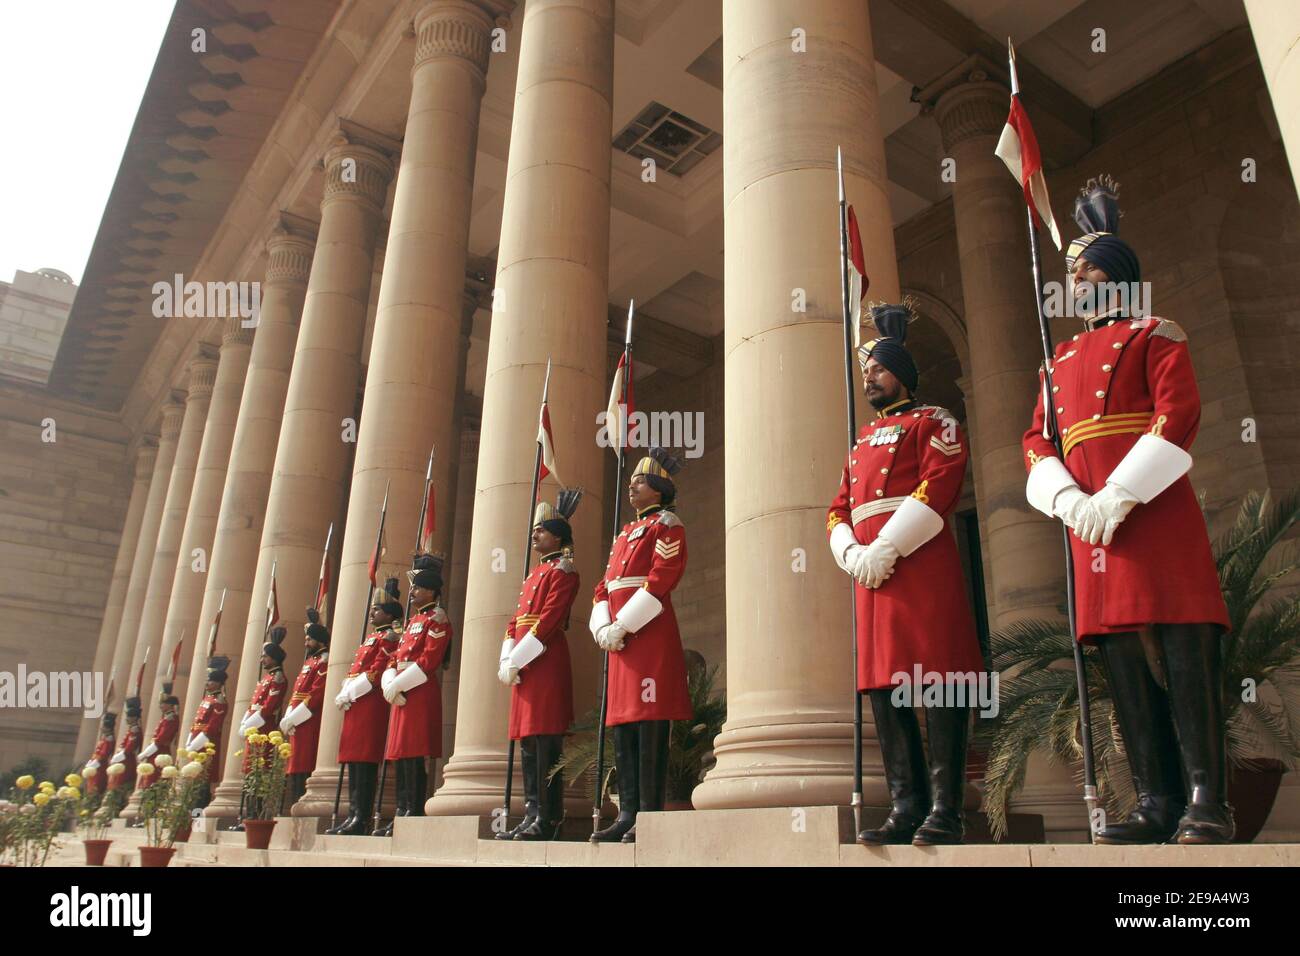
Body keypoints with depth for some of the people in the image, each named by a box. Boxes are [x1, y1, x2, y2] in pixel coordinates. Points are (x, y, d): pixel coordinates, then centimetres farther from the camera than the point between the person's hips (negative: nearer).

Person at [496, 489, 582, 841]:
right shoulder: (534, 574, 23)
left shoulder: (562, 570, -4)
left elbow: (547, 621, -14)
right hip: (524, 667, 9)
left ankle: (548, 820, -7)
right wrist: (506, 662, 3)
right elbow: (515, 622, 17)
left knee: (546, 744, -9)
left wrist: (516, 662, -15)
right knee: (528, 742, 8)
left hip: (546, 663, -9)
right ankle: (532, 816, 13)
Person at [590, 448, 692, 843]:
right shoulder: (625, 532, 23)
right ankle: (627, 815, 11)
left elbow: (660, 580, -13)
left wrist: (622, 626, -15)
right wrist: (603, 628, 0)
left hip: (651, 635, -8)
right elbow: (604, 587, 18)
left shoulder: (666, 525, 0)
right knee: (621, 728, 6)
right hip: (621, 640, 8)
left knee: (650, 728, -9)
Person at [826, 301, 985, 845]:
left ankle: (945, 811, -3)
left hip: (920, 566, -6)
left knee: (937, 685, -7)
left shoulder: (934, 422, 7)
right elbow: (837, 511, 19)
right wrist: (853, 555, -3)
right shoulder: (861, 443, 26)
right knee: (882, 688, 2)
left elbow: (939, 486, -9)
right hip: (870, 574, 7)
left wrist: (886, 548, -16)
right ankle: (906, 809, 7)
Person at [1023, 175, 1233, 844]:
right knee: (1125, 667, 3)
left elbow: (1178, 416, -8)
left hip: (1154, 510, -5)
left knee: (1185, 657, -5)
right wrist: (1070, 501, -6)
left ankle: (1207, 803, 2)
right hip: (1091, 523, 5)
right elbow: (1038, 441, 13)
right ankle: (1157, 803, 9)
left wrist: (1118, 496, -17)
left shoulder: (1155, 335, 6)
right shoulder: (1063, 357, 22)